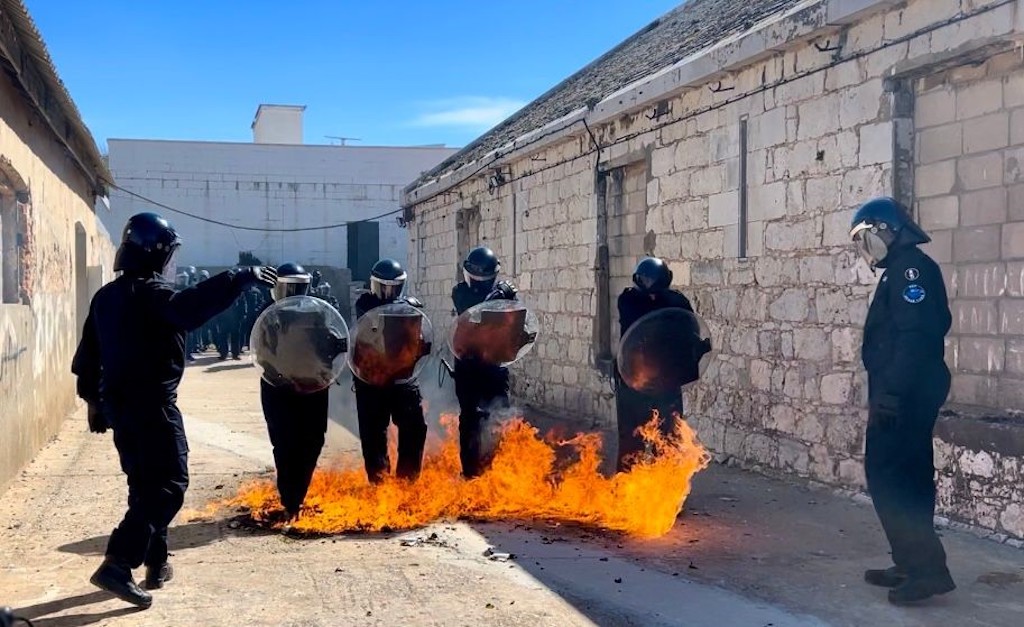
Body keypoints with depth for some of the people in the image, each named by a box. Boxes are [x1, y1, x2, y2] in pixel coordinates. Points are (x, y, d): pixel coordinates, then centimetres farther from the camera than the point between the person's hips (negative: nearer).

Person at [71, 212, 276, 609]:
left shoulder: (105, 296, 14)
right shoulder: (151, 292, -15)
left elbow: (87, 354, 19)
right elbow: (189, 308, -36)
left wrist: (94, 400, 27)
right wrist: (241, 278, -35)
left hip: (116, 402, 9)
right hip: (151, 404, -9)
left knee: (144, 482, 17)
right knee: (169, 484, -7)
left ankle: (155, 563, 25)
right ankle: (118, 565, -16)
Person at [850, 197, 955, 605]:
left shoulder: (910, 267, -13)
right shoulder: (902, 270, 18)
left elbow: (915, 335, -23)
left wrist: (890, 392, -26)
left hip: (905, 395, -10)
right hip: (909, 394, 10)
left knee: (885, 474, -9)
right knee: (908, 477, 13)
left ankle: (926, 567, -8)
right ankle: (914, 565, 20)